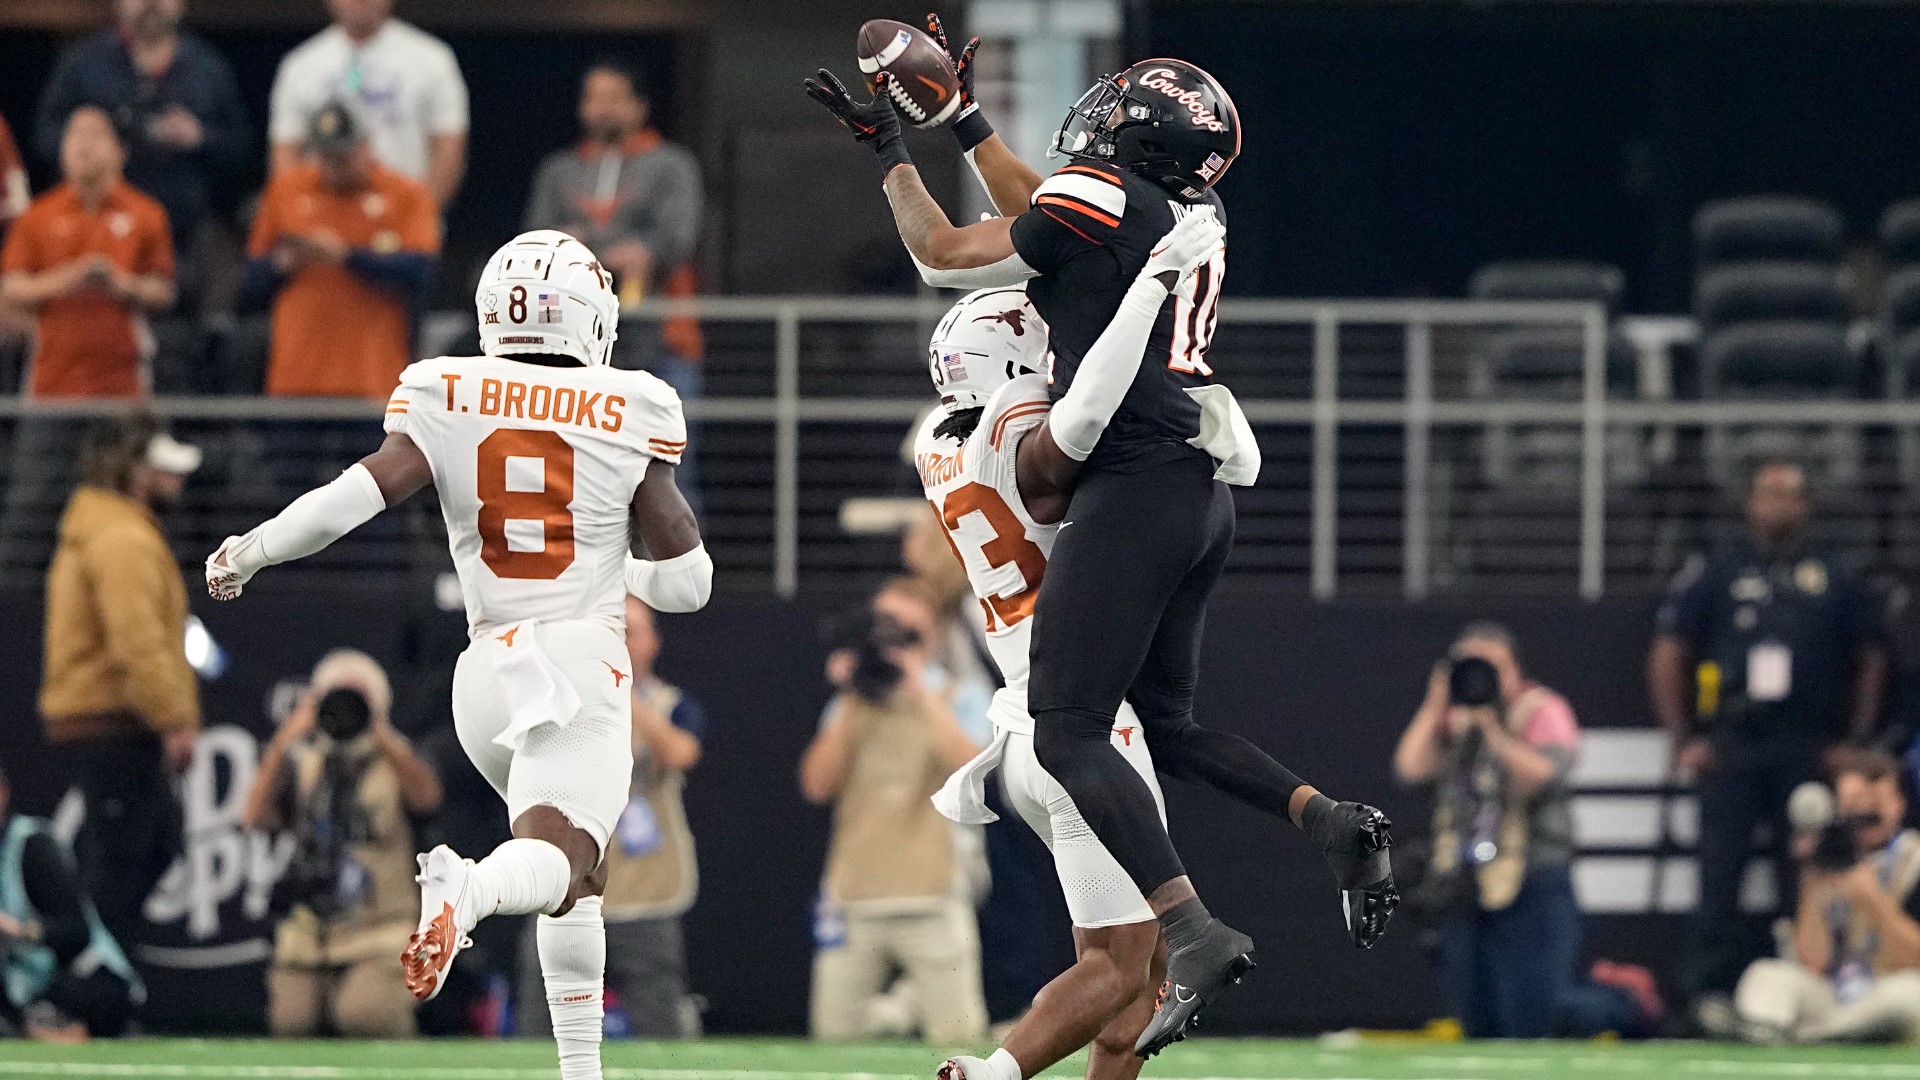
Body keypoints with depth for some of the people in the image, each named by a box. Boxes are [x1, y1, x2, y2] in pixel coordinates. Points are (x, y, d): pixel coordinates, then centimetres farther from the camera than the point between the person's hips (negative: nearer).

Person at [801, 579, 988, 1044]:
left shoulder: (943, 703, 3)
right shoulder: (850, 706, 13)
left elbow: (968, 766, -18)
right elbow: (817, 785, -1)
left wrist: (920, 691, -18)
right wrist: (850, 701, -4)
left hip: (931, 901, -3)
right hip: (852, 899, 3)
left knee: (960, 1041, -8)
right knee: (834, 1037, -1)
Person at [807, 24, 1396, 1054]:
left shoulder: (1099, 201, -9)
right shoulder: (1195, 217, 15)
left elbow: (943, 256, 3)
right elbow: (1039, 221, 32)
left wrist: (892, 153, 17)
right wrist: (962, 118, 38)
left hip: (1135, 486, -9)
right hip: (1203, 496, 9)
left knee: (1068, 730, -10)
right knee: (1163, 717, 22)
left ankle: (1193, 935, -23)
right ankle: (1333, 822, 4)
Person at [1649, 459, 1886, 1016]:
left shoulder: (1835, 576, 12)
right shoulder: (1713, 572, 9)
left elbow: (1869, 661, 15)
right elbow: (1667, 655, 8)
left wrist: (1855, 741, 4)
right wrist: (1684, 739, -1)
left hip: (1811, 751, 1)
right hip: (1730, 748, -1)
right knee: (1720, 871, -5)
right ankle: (1711, 992, -4)